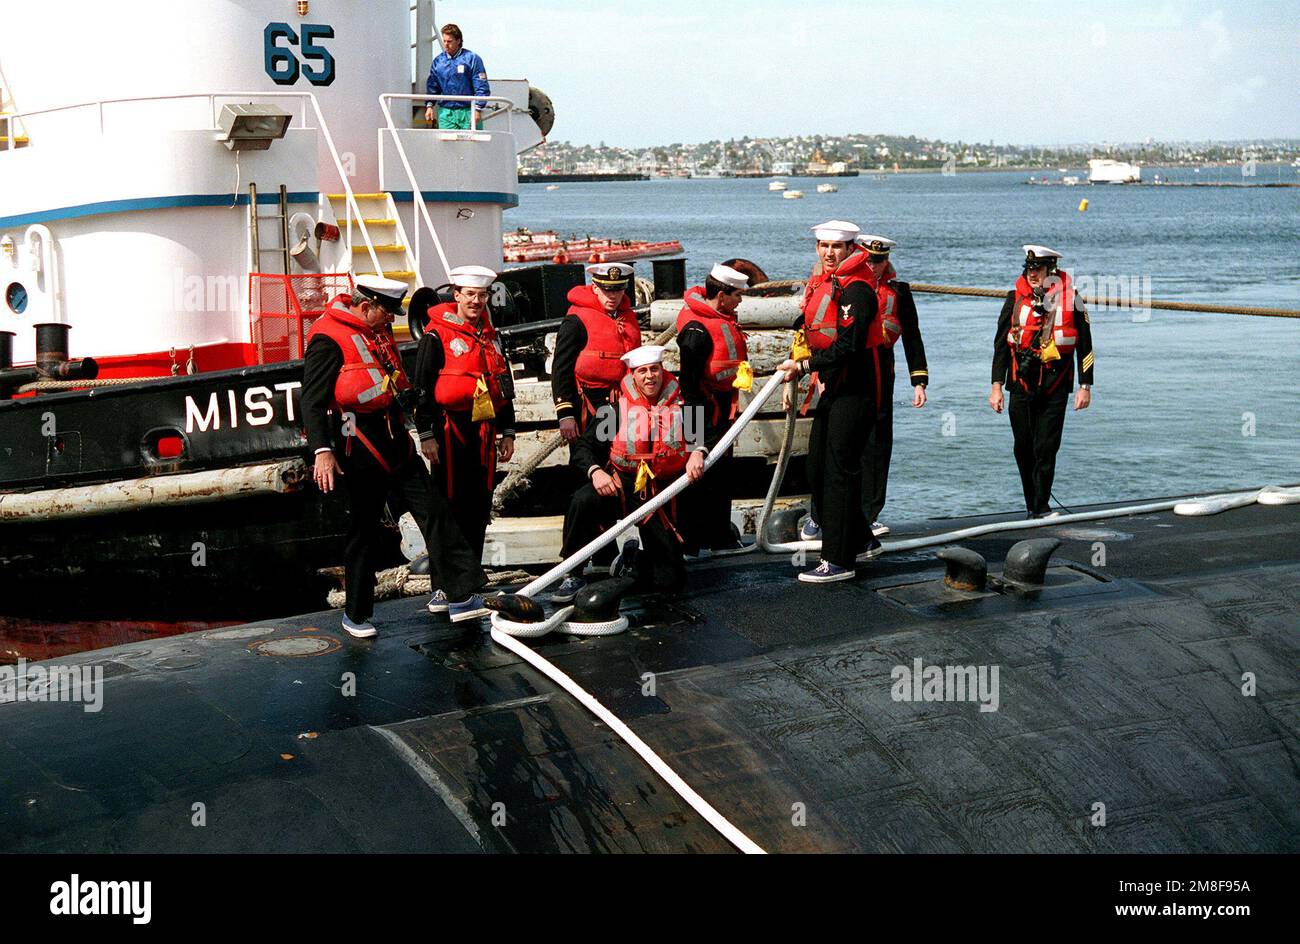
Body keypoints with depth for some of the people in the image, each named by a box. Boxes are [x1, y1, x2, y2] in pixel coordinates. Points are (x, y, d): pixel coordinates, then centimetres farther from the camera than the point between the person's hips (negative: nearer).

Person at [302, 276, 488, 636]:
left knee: (432, 509, 1)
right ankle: (356, 614, 14)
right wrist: (322, 451, -24)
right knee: (364, 528, 0)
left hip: (395, 439, 8)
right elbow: (313, 399, -17)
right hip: (359, 446, -8)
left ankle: (465, 595, 0)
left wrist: (405, 394, 18)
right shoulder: (329, 339, -12)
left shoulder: (378, 331, 15)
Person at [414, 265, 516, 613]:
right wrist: (426, 435, -12)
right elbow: (422, 387, -7)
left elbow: (504, 385, 22)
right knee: (450, 509, -5)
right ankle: (443, 588, -1)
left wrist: (507, 432, 18)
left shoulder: (490, 336, 16)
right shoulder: (437, 335, -4)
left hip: (484, 431, 6)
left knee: (479, 510, 9)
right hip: (451, 430, -6)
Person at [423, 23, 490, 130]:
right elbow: (432, 86, 16)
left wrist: (477, 109, -11)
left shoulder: (472, 59, -3)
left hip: (467, 112, -3)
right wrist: (429, 105, 4)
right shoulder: (438, 61, 9)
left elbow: (482, 87, -5)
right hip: (445, 112, 3)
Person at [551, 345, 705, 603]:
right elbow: (583, 446, -3)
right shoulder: (617, 406, -1)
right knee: (583, 501, -38)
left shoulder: (680, 406, 5)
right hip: (621, 486, -2)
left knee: (671, 582, -7)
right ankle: (573, 577, -21)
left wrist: (697, 453, -16)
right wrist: (595, 471, -24)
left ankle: (634, 555, 28)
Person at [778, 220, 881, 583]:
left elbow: (847, 346, -24)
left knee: (840, 471, -8)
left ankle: (839, 560, -2)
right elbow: (807, 328, 23)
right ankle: (861, 540, 29)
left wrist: (804, 366, -22)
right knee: (818, 467, 15)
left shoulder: (856, 289, -17)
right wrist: (792, 370, 10)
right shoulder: (819, 284, 13)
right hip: (831, 388, 10)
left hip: (855, 392, -10)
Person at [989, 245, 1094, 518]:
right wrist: (997, 386, 4)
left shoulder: (1069, 300, 0)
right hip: (1022, 385, 2)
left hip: (1055, 387, -2)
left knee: (1046, 448, -7)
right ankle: (1032, 505, 20)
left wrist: (1085, 386, 3)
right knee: (1024, 449, 7)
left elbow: (1084, 346, 6)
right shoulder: (1015, 299, 5)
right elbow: (1001, 344, 9)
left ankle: (1042, 507, -2)